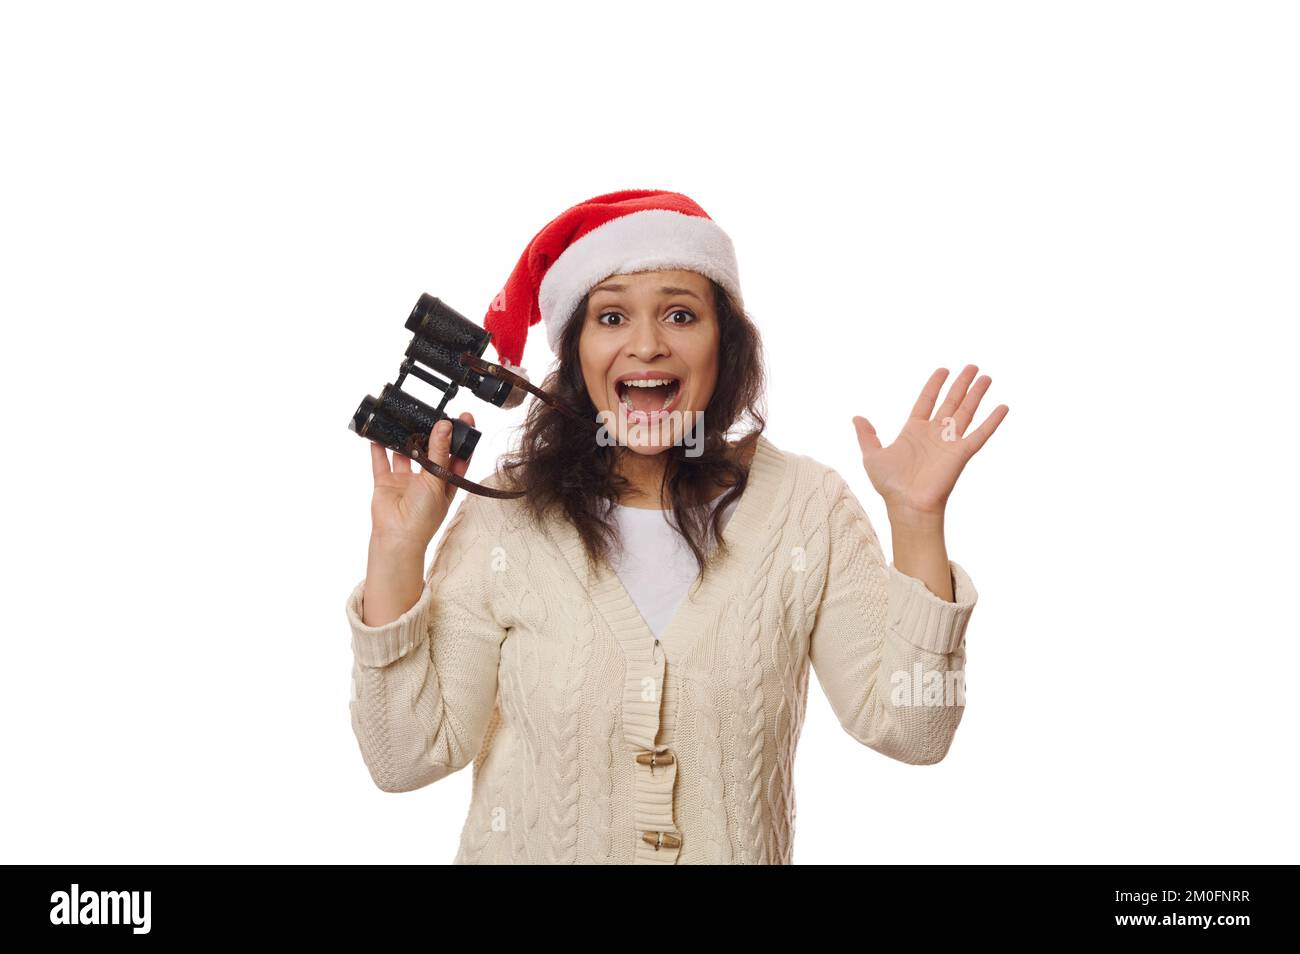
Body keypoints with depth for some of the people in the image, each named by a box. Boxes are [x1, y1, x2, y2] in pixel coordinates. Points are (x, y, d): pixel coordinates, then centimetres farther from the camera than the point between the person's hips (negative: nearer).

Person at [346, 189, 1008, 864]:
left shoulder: (807, 504, -10)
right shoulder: (502, 513, -12)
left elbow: (906, 731, -14)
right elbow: (408, 757, -13)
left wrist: (916, 522, -21)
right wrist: (397, 554, -21)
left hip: (738, 851, 1)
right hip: (529, 852, 0)